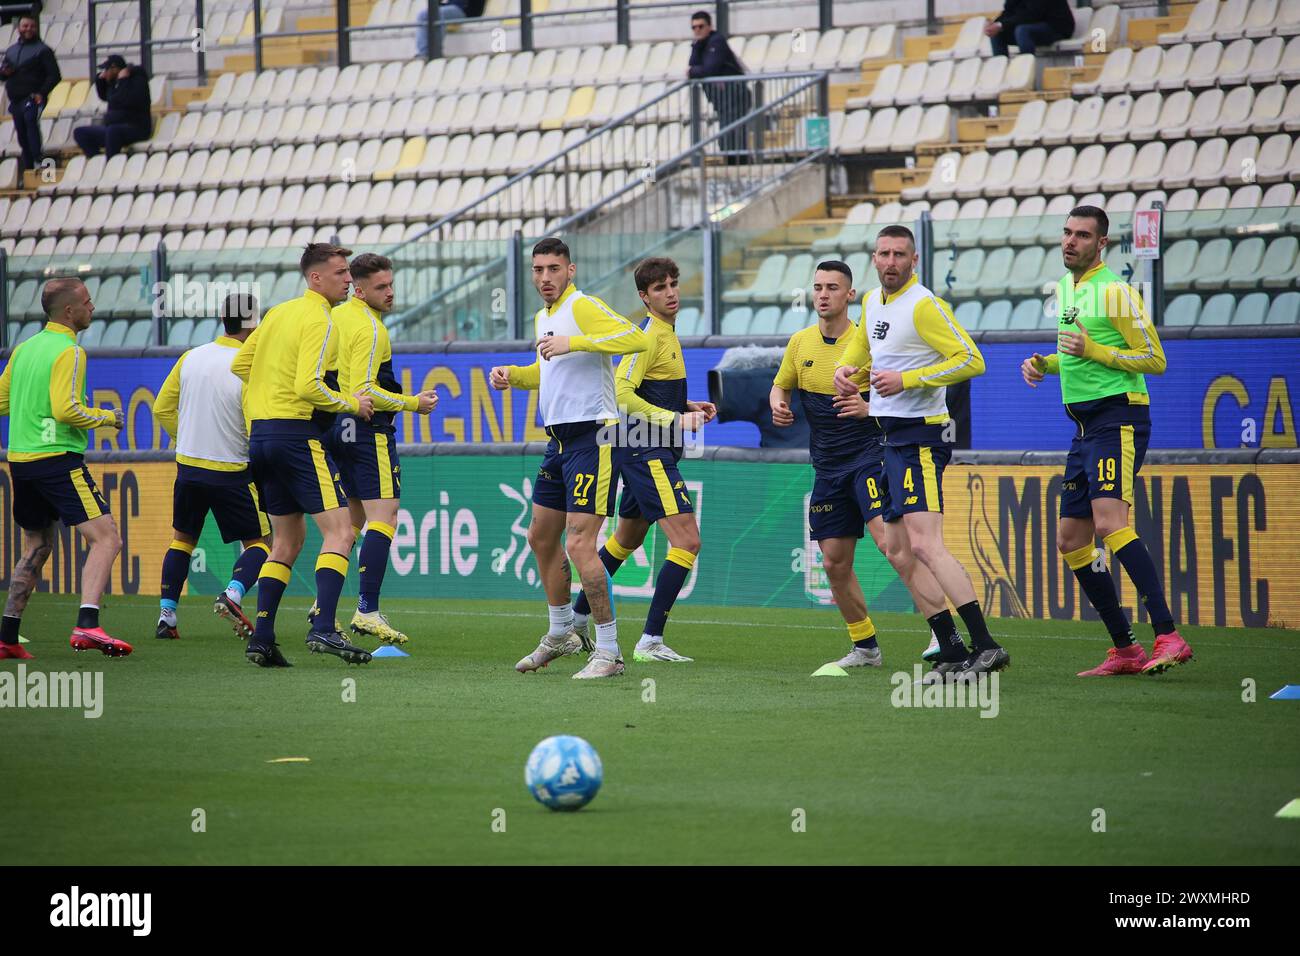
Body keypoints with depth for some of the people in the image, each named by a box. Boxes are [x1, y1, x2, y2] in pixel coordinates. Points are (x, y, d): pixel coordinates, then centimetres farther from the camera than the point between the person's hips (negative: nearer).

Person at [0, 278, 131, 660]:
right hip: (57, 458, -8)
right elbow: (65, 410, -19)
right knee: (106, 539, -10)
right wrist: (107, 417, -5)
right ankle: (87, 625, -27)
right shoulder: (69, 351, -10)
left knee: (35, 549, 20)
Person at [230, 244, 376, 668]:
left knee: (287, 540, 16)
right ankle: (323, 630, -23)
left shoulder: (279, 313, 16)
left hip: (260, 433, 9)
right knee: (339, 533, -10)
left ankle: (261, 637, 10)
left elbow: (239, 365, 22)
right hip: (297, 433, -9)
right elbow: (309, 387, -20)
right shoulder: (319, 321, -11)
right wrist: (352, 404, -8)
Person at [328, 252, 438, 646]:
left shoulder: (336, 316, 11)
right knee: (383, 517, -10)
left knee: (352, 518, 18)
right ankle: (368, 610, -20)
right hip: (369, 431, -9)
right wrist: (413, 403, -13)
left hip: (337, 427, 9)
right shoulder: (370, 329, -16)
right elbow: (364, 390, -21)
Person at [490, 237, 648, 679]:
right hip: (559, 440, 10)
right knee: (541, 538, 17)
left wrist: (573, 342, -29)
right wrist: (513, 374, 14)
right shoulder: (543, 317, 17)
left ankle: (608, 651, -10)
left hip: (592, 438, -10)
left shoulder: (583, 307, -11)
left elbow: (635, 338, -26)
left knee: (579, 544, -15)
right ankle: (560, 634, 34)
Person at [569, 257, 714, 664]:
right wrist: (673, 418, -25)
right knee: (687, 540, -17)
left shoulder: (666, 333, 17)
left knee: (627, 539, 24)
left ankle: (577, 618, 38)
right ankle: (651, 641, -18)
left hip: (651, 452, 11)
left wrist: (688, 407, 14)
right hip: (647, 453, -11)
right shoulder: (649, 336, -14)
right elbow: (621, 393, -23)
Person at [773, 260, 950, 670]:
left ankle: (946, 635, -28)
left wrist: (868, 408, -26)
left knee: (892, 543, -24)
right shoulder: (800, 343, 8)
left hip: (870, 454, -6)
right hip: (828, 466, 6)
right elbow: (781, 385, 24)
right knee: (834, 562, 7)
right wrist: (779, 406, 2)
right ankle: (865, 647, 24)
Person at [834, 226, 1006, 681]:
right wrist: (845, 368, 10)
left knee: (926, 545, -20)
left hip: (919, 436, -10)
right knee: (904, 549, 9)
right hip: (893, 437, 10)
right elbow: (862, 342, 33)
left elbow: (971, 361, -18)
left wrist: (906, 379, -21)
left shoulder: (924, 306, -13)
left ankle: (986, 647, -24)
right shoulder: (873, 301, 13)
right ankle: (951, 651, 12)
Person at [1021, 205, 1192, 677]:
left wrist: (1094, 351, -19)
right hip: (1084, 422, 9)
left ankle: (1168, 637, -32)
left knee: (1109, 522, -26)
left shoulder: (1115, 291, -9)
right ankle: (1125, 650, 12)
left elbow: (1154, 359, -10)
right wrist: (1044, 363, 11)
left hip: (1118, 416, -9)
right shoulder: (1064, 288, 17)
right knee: (1070, 541, 7)